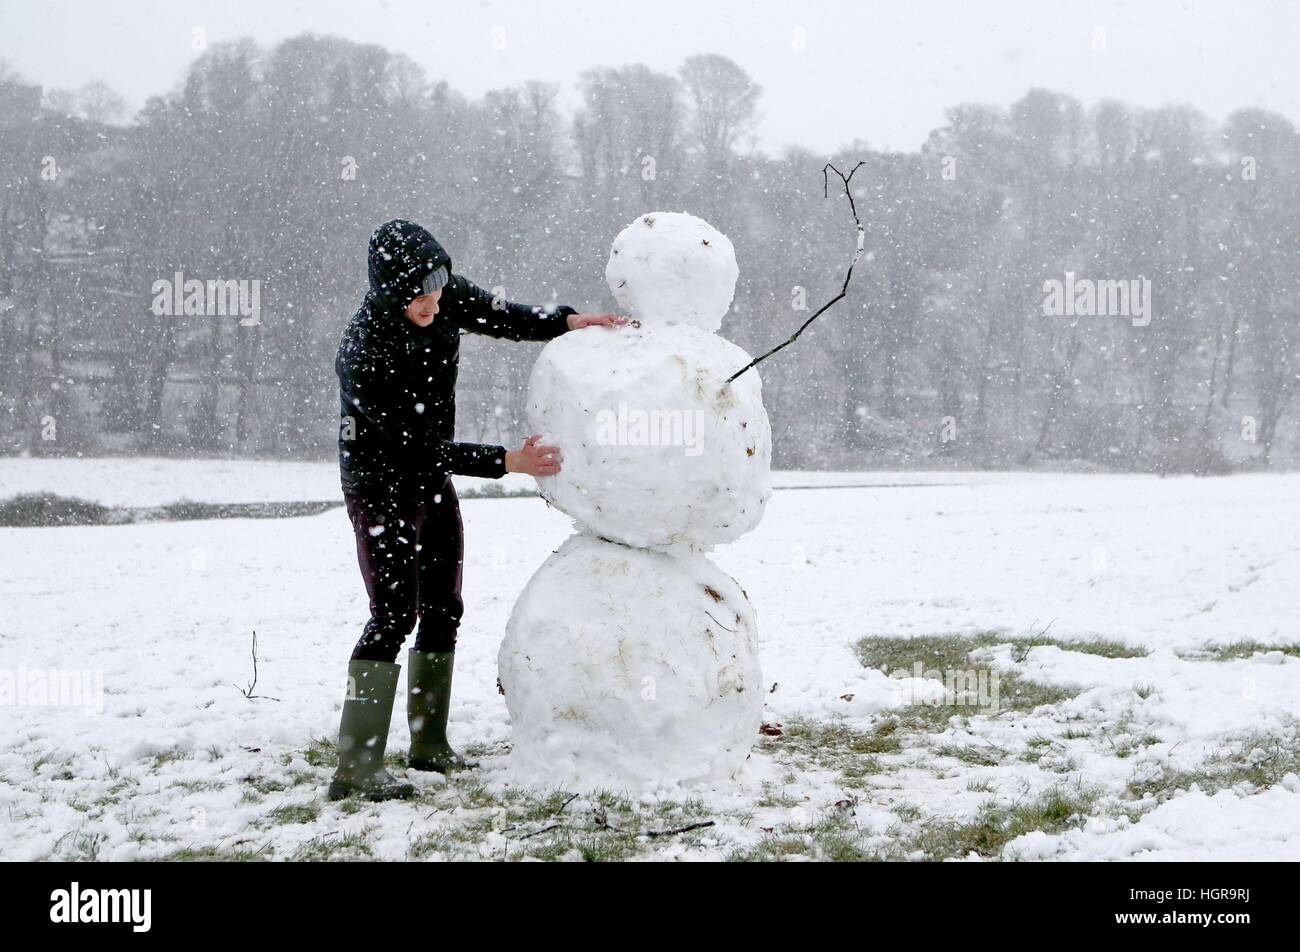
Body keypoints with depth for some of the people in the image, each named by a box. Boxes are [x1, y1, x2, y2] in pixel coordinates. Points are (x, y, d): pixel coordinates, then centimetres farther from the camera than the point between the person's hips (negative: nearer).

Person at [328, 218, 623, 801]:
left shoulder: (444, 299, -12)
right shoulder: (365, 353, -31)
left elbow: (504, 317, 5)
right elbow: (418, 445, -30)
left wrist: (571, 322, -12)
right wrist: (508, 462, -33)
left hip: (432, 481, 8)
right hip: (381, 487, -8)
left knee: (442, 610, 12)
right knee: (393, 615, -14)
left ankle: (429, 743, 26)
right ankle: (356, 768, -12)